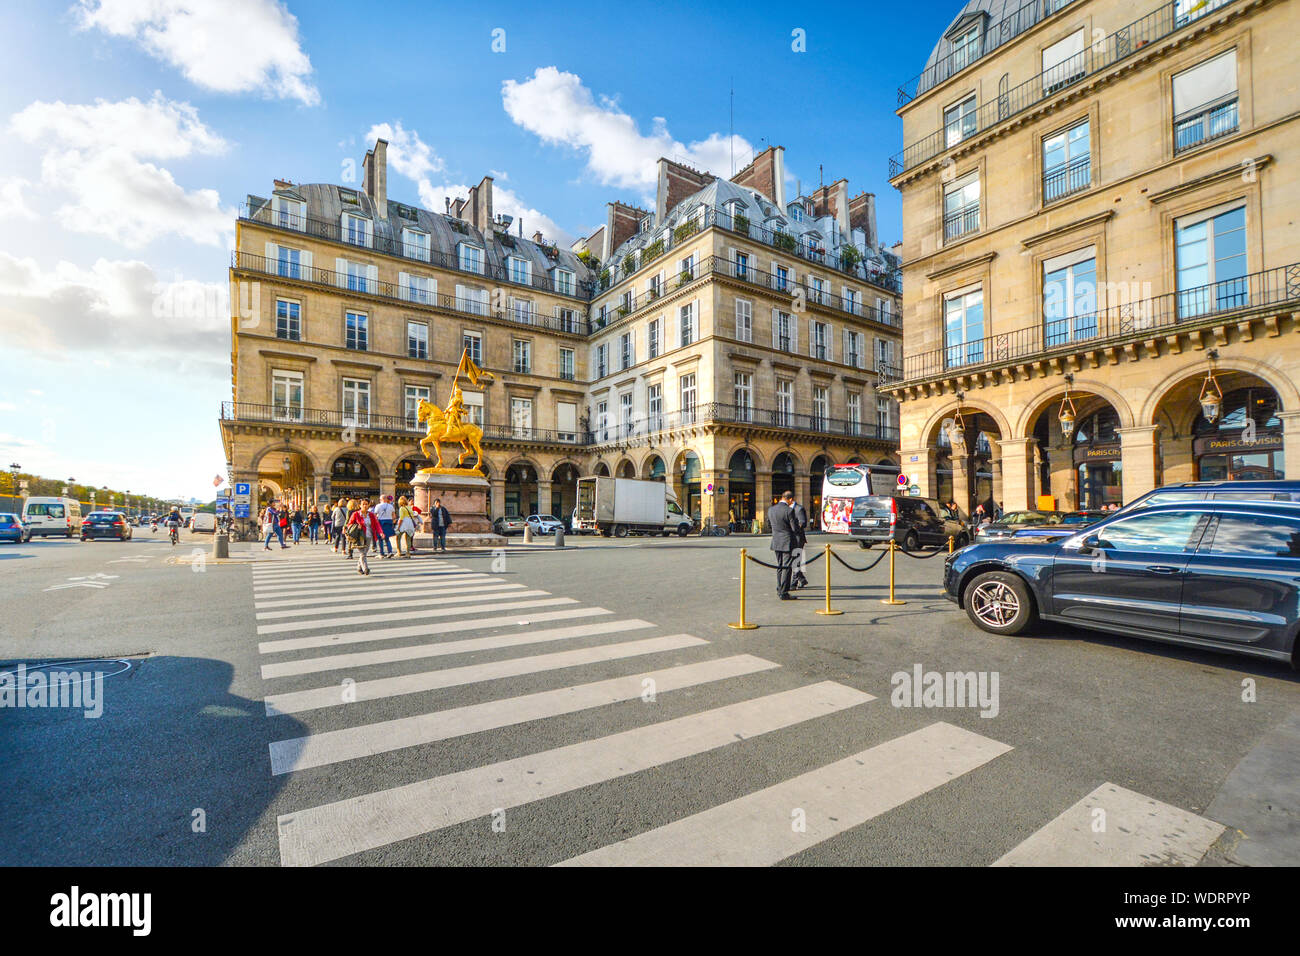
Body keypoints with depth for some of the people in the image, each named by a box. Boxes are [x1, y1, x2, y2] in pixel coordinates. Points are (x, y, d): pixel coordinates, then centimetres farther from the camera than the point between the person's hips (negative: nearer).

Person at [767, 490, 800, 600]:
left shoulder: (771, 509, 3)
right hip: (787, 542, -6)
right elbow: (794, 528, -14)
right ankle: (784, 593, 1)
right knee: (786, 567, 0)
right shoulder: (789, 510, -16)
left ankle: (779, 590, 23)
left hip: (776, 542, 6)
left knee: (779, 566, 16)